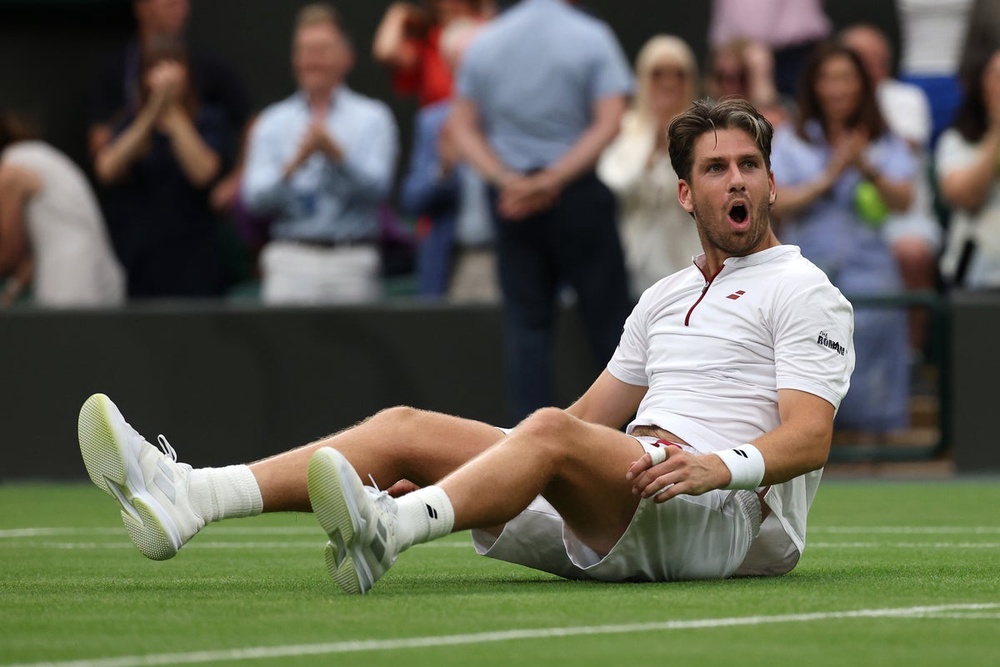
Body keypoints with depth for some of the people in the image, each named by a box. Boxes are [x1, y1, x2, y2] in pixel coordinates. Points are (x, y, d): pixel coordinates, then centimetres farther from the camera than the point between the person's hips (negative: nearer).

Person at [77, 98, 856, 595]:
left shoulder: (803, 291, 5)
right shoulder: (666, 298, 29)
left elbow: (810, 436, -9)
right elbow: (593, 415, 28)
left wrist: (716, 465, -28)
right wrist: (453, 468, 17)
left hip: (727, 517, -8)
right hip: (613, 528, 8)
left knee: (553, 434, -36)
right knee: (406, 428, -6)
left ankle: (389, 528, -64)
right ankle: (185, 498, -25)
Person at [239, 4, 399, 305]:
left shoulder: (372, 118, 9)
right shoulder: (272, 122, 12)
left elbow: (376, 189, -4)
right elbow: (255, 200, 1)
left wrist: (337, 155, -19)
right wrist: (295, 164, -15)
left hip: (353, 259, 0)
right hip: (291, 258, 0)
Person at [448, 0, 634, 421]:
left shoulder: (485, 42, 5)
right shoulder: (590, 38, -7)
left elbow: (463, 128, 3)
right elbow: (609, 123, -14)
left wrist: (505, 178, -8)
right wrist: (553, 179, -14)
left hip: (510, 201, 3)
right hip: (578, 196, -3)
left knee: (527, 324, 4)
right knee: (607, 319, 4)